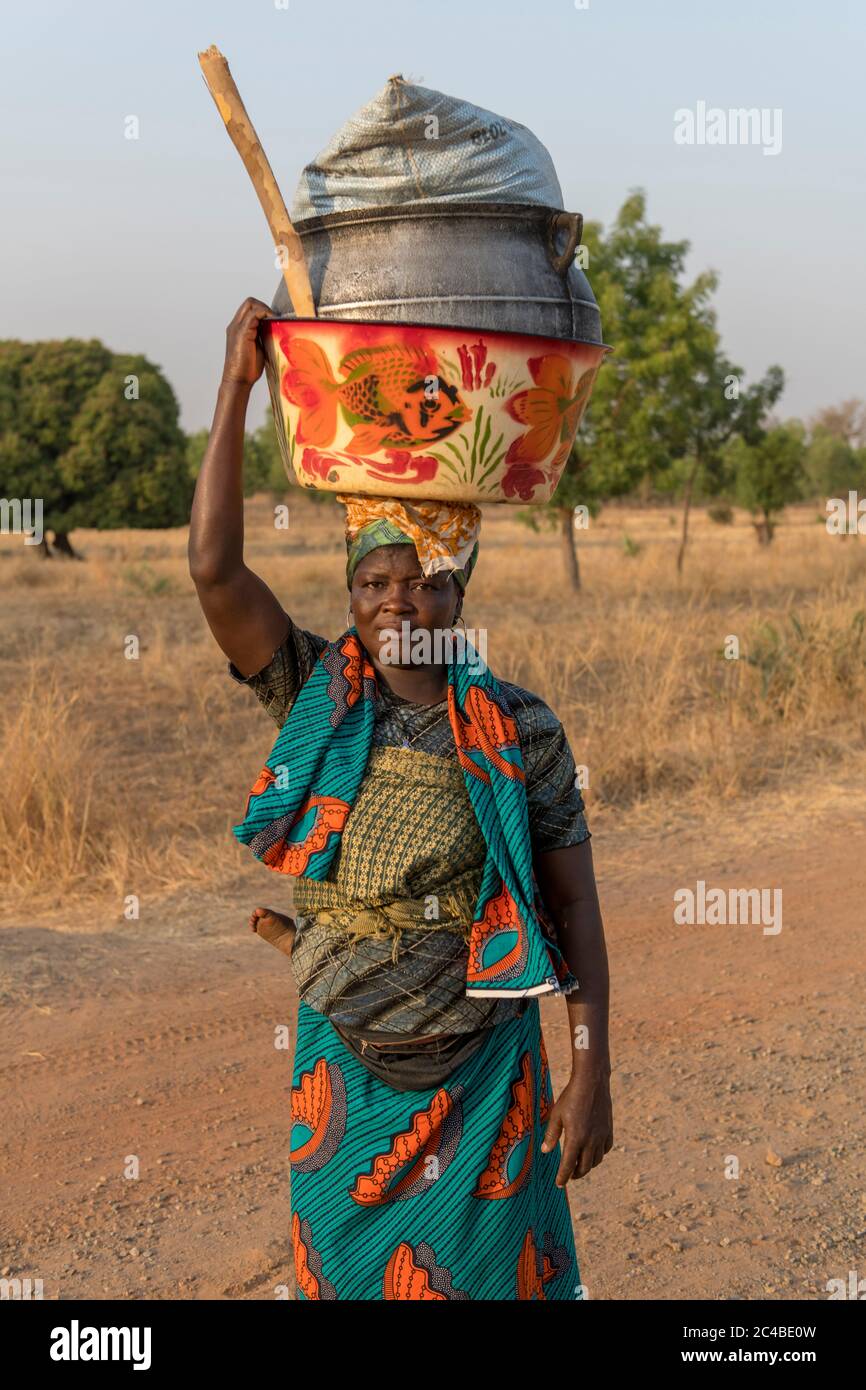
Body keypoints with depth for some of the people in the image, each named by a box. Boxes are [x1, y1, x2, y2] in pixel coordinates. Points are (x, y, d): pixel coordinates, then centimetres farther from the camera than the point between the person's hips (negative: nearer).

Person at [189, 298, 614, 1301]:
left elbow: (575, 906, -4)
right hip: (343, 1065, 2)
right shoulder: (315, 695, -4)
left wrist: (591, 1075, -8)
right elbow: (213, 569, -16)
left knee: (484, 1274, 8)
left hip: (482, 1072, -2)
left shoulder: (520, 729, -7)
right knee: (342, 1272, 13)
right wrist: (237, 384, -17)